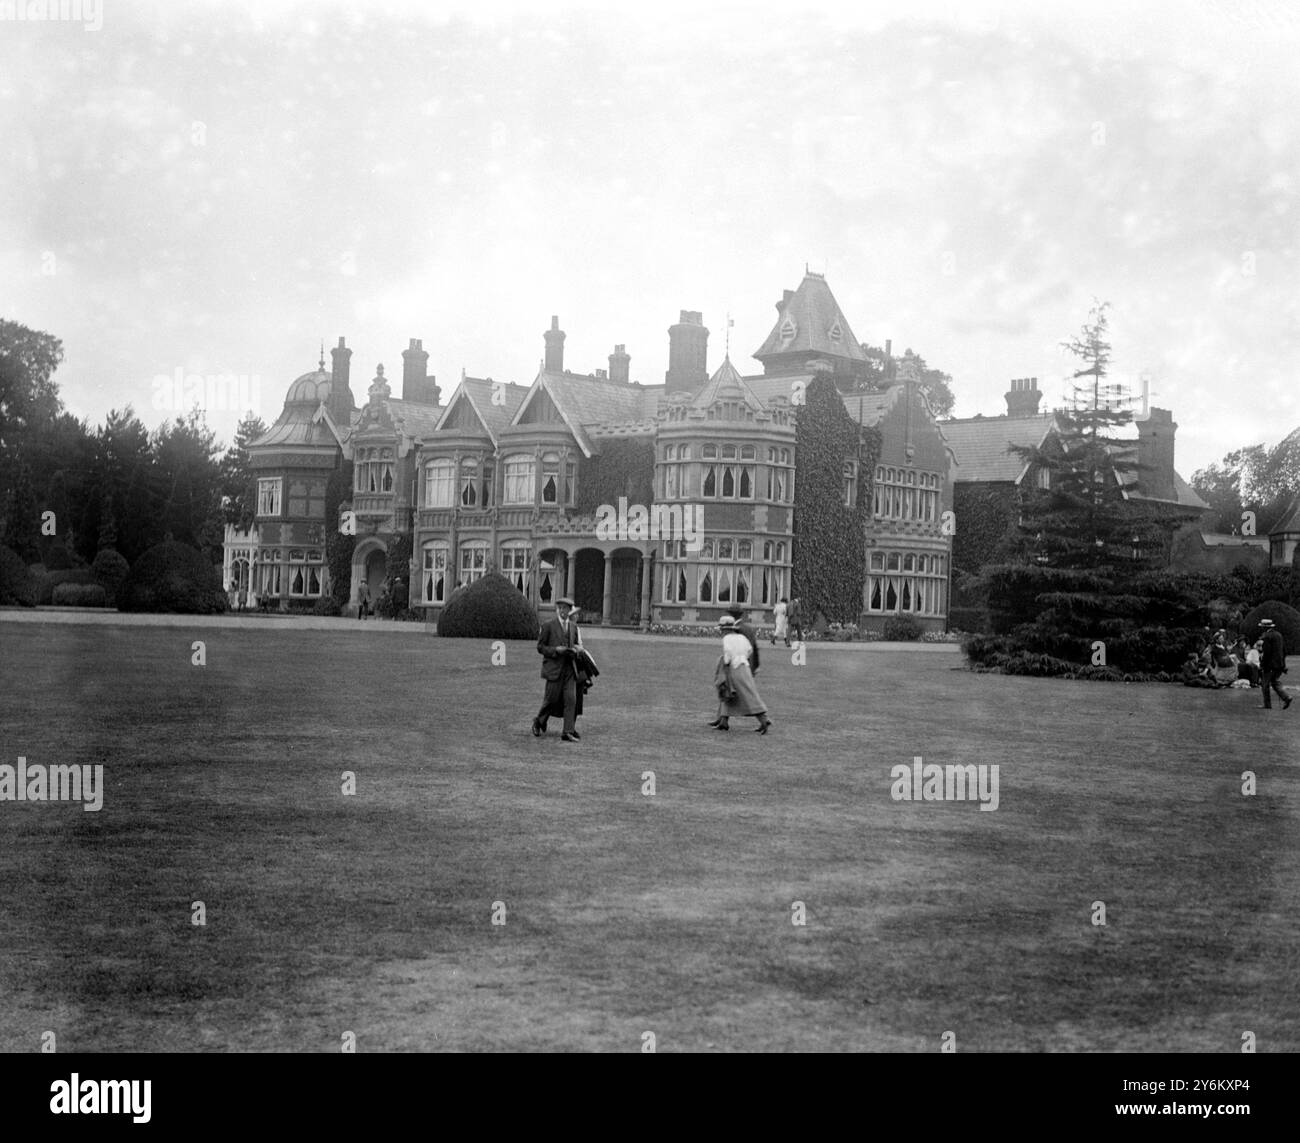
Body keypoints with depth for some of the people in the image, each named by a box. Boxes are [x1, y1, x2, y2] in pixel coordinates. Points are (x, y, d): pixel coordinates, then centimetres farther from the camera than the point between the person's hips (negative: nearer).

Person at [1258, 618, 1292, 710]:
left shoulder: (1267, 636, -15)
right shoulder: (1278, 634, 11)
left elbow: (1266, 653, -19)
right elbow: (1284, 650, 15)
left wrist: (1262, 665, -12)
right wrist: (1282, 663, 21)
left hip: (1270, 665, -8)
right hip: (1280, 664, 8)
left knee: (1266, 684, 3)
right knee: (1274, 682, 17)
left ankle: (1268, 705, 5)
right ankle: (1286, 697, 0)